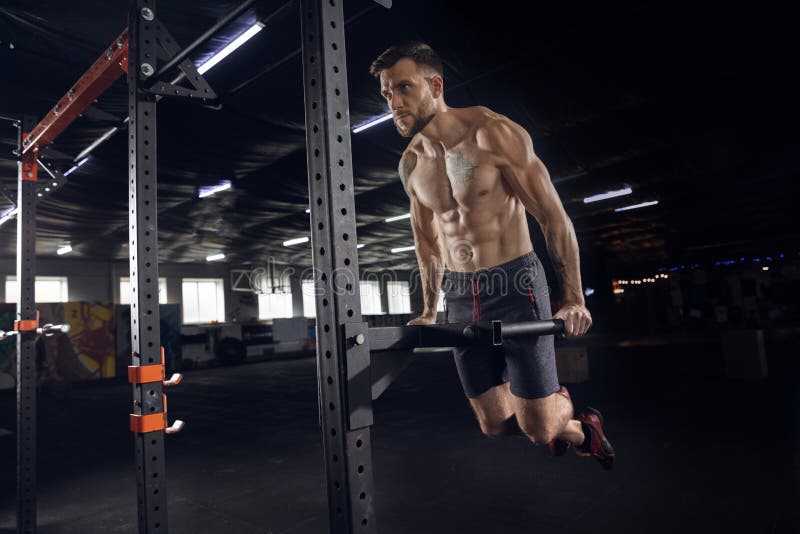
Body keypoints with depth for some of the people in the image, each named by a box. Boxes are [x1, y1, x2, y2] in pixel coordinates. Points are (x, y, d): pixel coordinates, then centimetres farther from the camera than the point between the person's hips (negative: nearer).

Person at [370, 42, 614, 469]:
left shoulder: (493, 134, -11)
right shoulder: (410, 164, 6)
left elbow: (553, 215, -9)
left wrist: (573, 299, -12)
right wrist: (428, 312, 22)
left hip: (514, 286, -5)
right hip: (460, 297, 5)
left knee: (537, 428, 0)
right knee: (496, 426, 9)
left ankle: (581, 421, 38)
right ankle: (568, 426, 42)